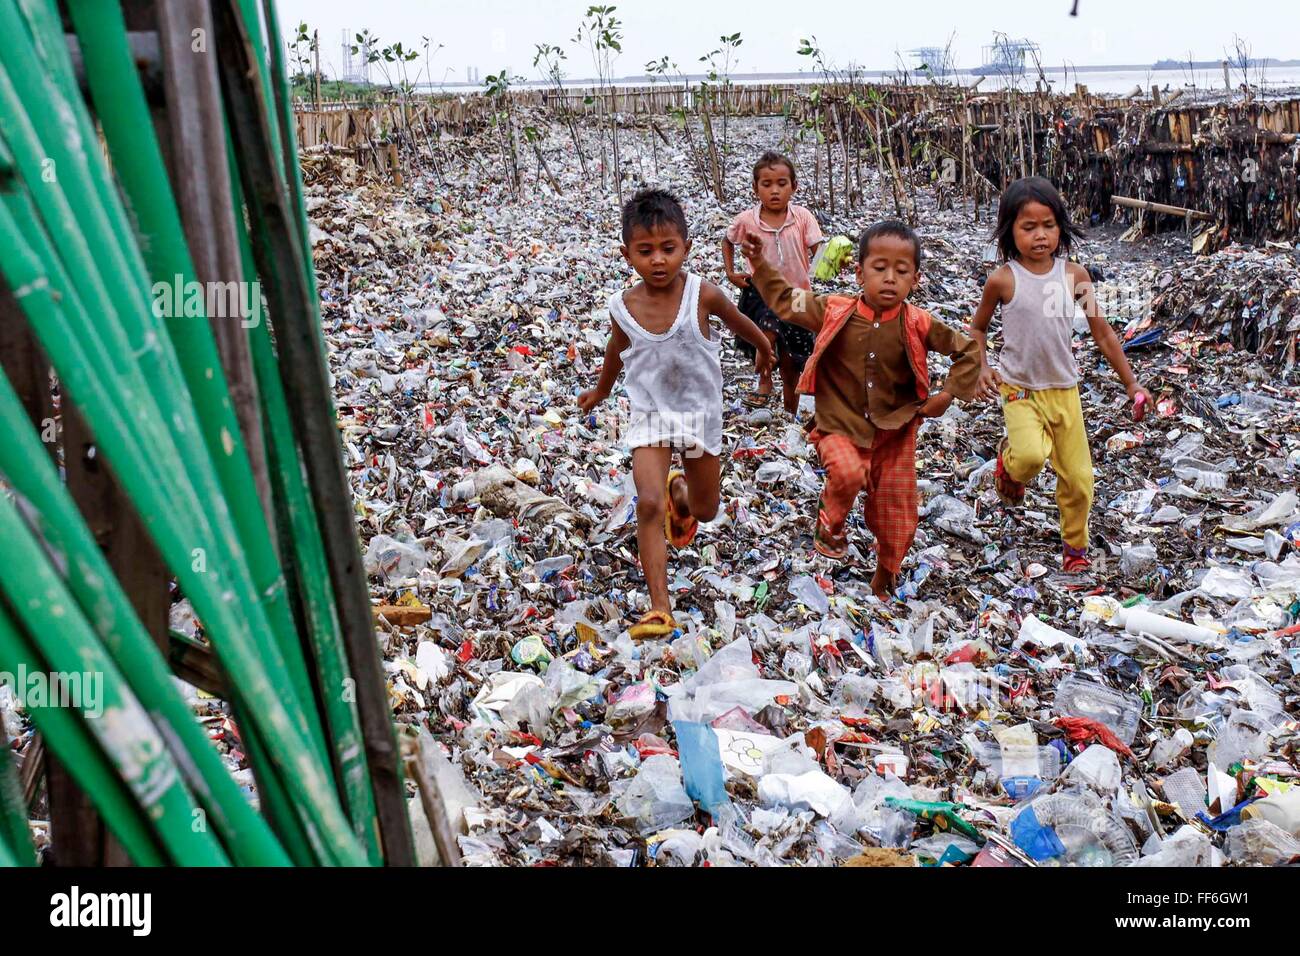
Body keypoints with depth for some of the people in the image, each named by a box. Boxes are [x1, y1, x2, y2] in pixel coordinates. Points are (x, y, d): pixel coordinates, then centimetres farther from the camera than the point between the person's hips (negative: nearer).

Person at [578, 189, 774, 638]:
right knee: (649, 503, -19)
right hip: (649, 415, 0)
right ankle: (659, 608, -13)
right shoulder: (623, 307, -12)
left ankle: (679, 492, 53)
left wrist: (764, 348, 23)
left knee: (705, 511, 14)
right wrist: (601, 390, 27)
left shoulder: (703, 294, -17)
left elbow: (736, 320, 5)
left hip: (700, 412, 1)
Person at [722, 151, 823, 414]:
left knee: (791, 366, 10)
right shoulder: (746, 220, -7)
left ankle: (790, 415, 29)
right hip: (761, 292, -1)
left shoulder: (802, 217, -9)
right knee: (768, 329, -34)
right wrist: (730, 272, 3)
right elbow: (727, 242, 13)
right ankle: (764, 381, -9)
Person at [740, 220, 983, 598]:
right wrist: (760, 262, -5)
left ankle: (885, 577, 37)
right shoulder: (834, 311, -9)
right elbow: (786, 301, 2)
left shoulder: (919, 324, -10)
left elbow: (968, 351, 0)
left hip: (895, 430, 1)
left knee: (897, 516, 9)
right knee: (848, 472, -33)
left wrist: (948, 394, -7)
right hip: (840, 426, -1)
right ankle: (830, 519, 2)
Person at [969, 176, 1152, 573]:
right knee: (1031, 455, -30)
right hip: (1020, 390, -3)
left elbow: (1103, 334, 5)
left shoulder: (1074, 275, -1)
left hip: (1065, 390, 3)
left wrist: (1131, 383, 6)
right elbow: (978, 327, 7)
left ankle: (1075, 546, 29)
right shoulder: (1003, 279, -8)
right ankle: (1009, 459, 7)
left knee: (1079, 480, 4)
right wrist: (982, 367, -10)